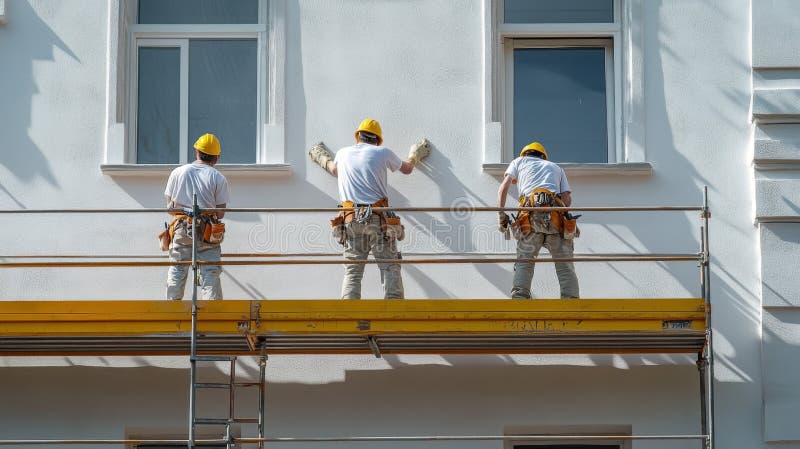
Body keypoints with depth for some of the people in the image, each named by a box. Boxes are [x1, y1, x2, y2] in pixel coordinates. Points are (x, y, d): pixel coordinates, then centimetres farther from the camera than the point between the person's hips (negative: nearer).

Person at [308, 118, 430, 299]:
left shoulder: (343, 154, 15)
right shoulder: (382, 153, 7)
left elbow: (334, 170, 39)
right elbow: (407, 169, 25)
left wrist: (322, 157, 61)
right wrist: (415, 155, 47)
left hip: (351, 219, 2)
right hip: (378, 219, -2)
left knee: (353, 270, 2)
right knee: (390, 267, -2)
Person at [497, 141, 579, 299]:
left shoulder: (519, 161, 31)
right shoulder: (556, 168, 35)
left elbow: (504, 186, 14)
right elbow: (567, 198, 18)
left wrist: (501, 213, 10)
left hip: (531, 210, -1)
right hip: (557, 213, 1)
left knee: (524, 260, -1)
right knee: (565, 265, -1)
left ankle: (519, 297, -19)